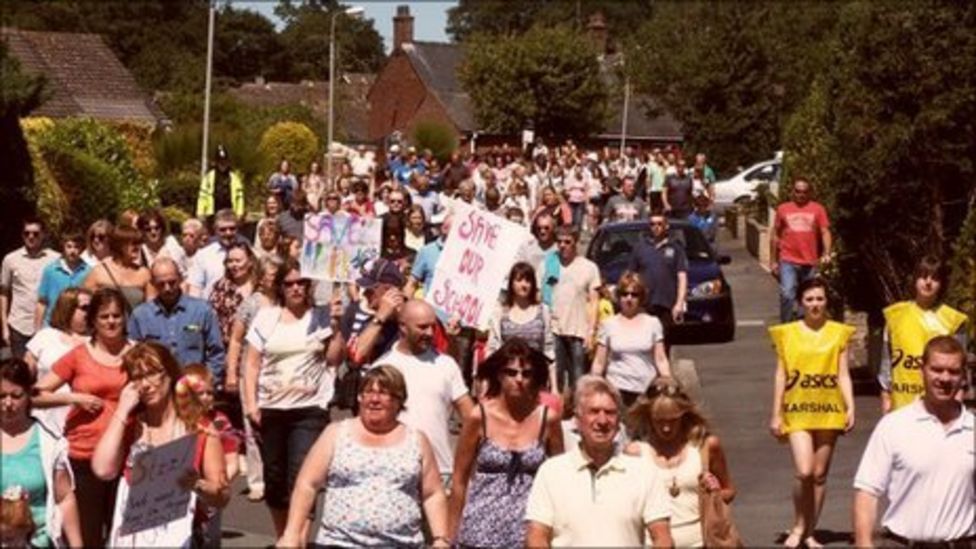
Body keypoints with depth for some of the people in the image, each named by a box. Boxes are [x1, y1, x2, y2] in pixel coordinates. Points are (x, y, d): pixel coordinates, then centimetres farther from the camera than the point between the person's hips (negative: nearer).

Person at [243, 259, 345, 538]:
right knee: (274, 476, 11)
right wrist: (250, 403, -3)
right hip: (271, 409, 3)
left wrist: (336, 325, -12)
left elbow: (334, 359, -3)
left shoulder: (321, 317, 3)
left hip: (310, 410, -3)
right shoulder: (266, 317, 6)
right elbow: (252, 364, 6)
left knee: (301, 477, -14)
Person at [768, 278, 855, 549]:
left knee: (820, 475, 6)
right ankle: (798, 526, 6)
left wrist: (850, 408, -7)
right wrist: (776, 414, 0)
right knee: (804, 472, -15)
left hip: (828, 412, 1)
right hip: (797, 412, -1)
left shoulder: (839, 332, 4)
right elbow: (781, 375, 3)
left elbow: (843, 374, 3)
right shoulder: (787, 333, 3)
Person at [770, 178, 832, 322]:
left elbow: (825, 232, 0)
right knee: (787, 295, -15)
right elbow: (775, 235, 13)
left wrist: (826, 253, -17)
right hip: (788, 262, -1)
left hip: (810, 263, 1)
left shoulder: (817, 209, 6)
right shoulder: (783, 209, 8)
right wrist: (773, 261, 10)